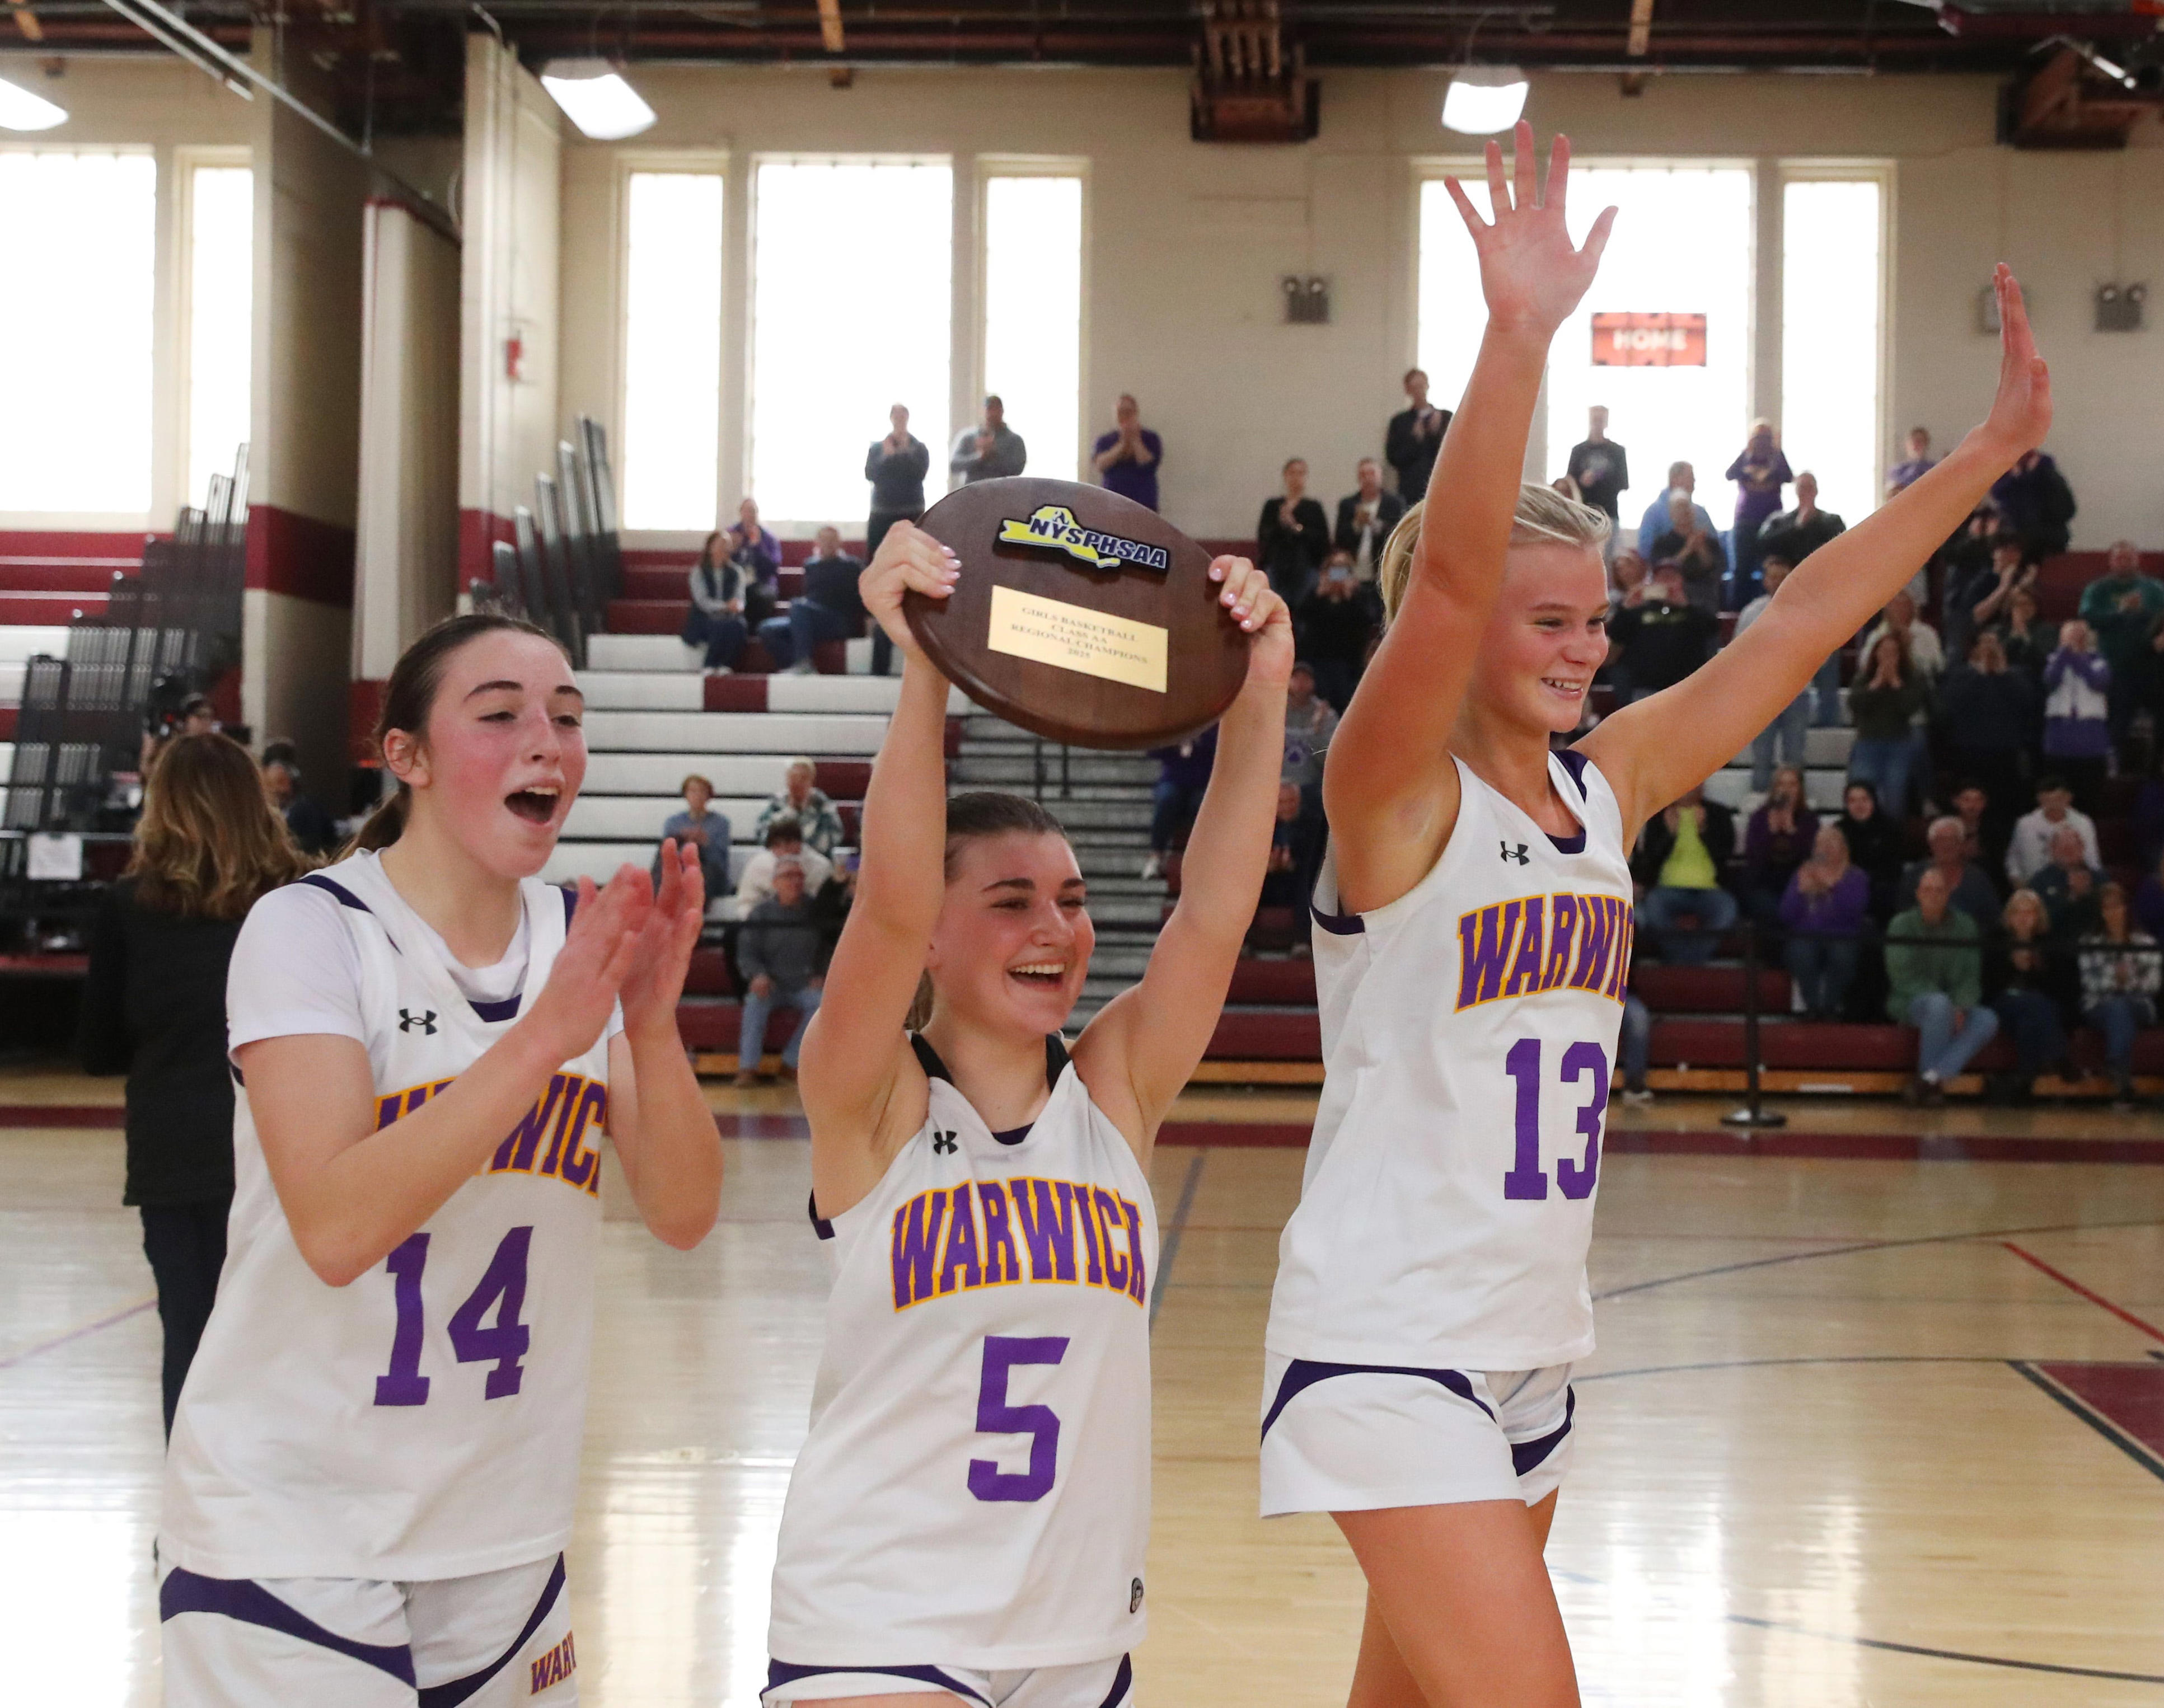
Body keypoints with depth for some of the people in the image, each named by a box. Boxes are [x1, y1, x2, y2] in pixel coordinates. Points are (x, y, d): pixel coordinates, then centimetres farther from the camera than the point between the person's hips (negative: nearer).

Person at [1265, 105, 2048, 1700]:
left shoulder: (1607, 783, 7)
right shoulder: (1398, 791, -12)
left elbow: (1798, 626, 8)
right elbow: (1445, 579, -28)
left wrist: (1993, 450, 6)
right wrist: (1517, 336, -41)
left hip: (1534, 1343, 7)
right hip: (1387, 1344, -7)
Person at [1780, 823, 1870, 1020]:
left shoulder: (1855, 877, 11)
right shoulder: (1802, 875, 18)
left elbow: (1854, 910, -10)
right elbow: (1786, 916, 7)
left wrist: (1833, 886, -19)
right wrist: (1801, 891, -7)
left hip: (1842, 937, -1)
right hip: (1806, 936, 1)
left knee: (1842, 952, -36)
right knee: (1801, 952, -34)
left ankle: (1831, 1006, -20)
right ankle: (1812, 1005, -21)